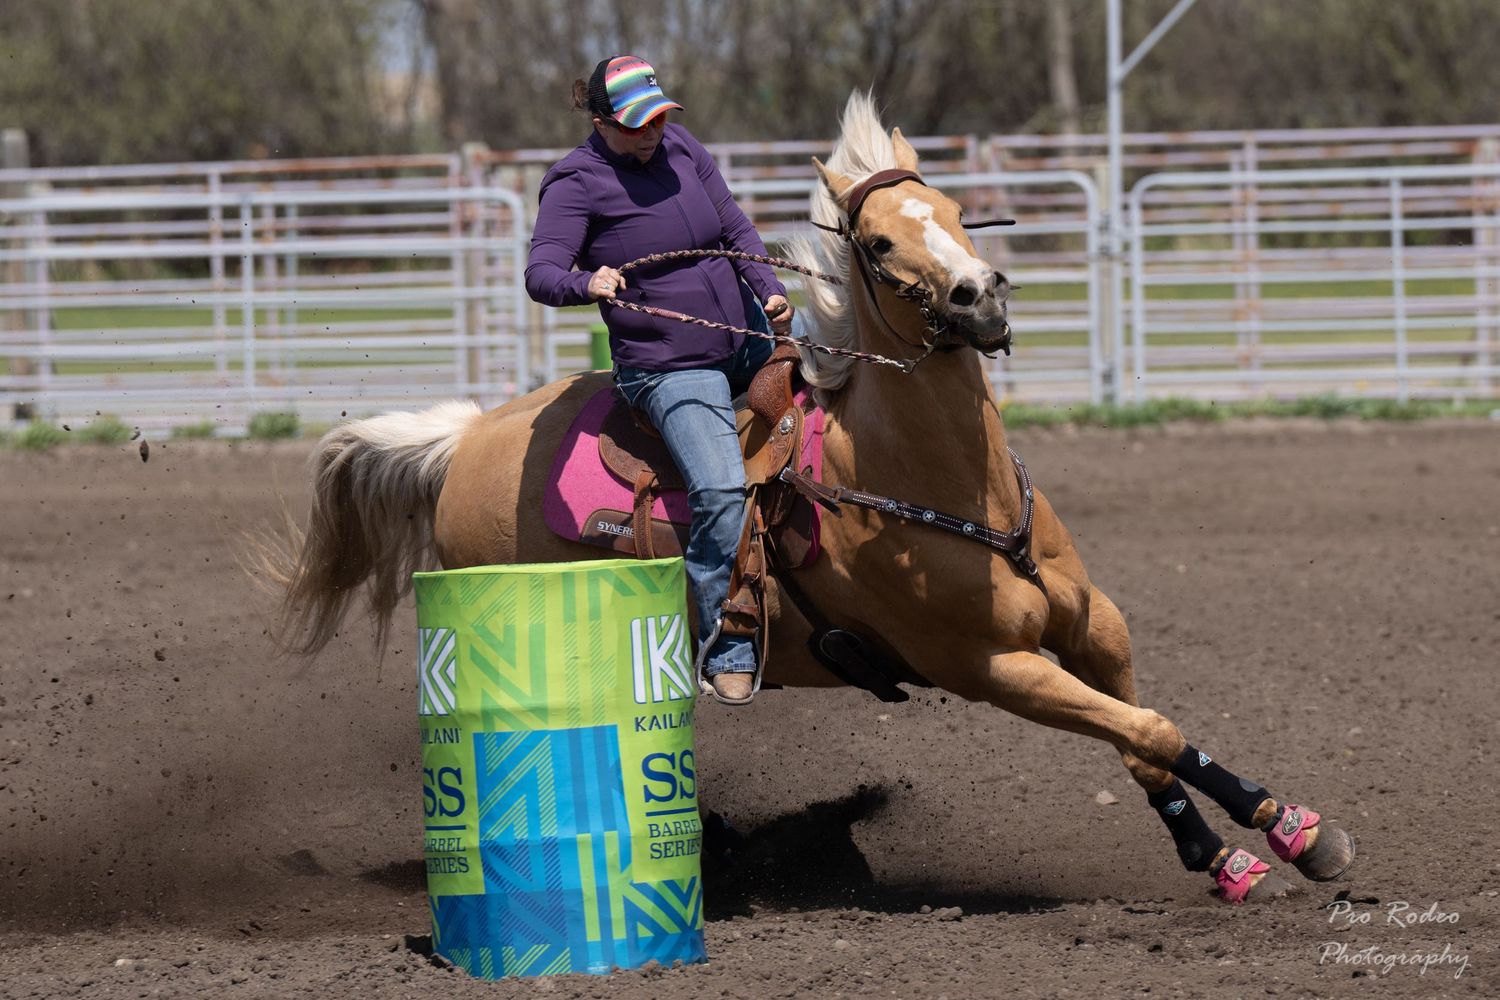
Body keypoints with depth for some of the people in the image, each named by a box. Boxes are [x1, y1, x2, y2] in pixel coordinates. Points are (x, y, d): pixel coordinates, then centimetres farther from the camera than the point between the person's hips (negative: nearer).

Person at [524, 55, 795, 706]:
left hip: (749, 336, 7)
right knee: (721, 491, -25)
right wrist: (586, 283, -46)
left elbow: (736, 230, 11)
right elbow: (541, 273, -23)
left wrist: (770, 291, -7)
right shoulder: (576, 183, -14)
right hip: (669, 370, -7)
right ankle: (727, 654, -16)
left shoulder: (680, 147, 5)